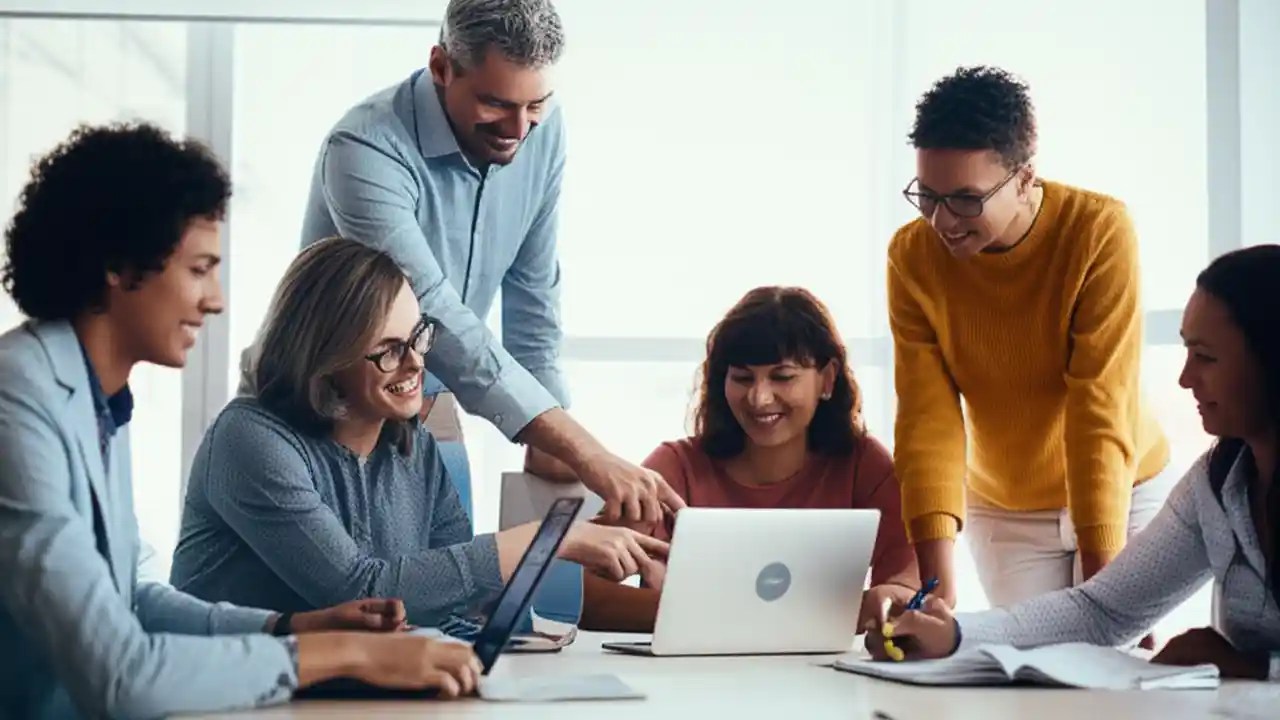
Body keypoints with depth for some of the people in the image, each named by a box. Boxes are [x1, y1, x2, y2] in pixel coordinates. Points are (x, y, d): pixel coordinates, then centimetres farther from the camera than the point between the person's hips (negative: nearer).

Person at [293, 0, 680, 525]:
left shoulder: (543, 130, -8)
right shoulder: (366, 152, -28)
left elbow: (532, 287, 3)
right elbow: (434, 317, -36)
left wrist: (547, 440, -1)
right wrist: (586, 454, -42)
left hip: (429, 404, 6)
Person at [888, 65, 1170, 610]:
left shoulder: (1101, 231, -25)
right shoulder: (911, 256, -16)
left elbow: (1101, 412, -27)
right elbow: (927, 420, -19)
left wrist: (1102, 576, -31)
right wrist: (939, 586, -28)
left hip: (1125, 492, -2)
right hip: (1001, 510, 2)